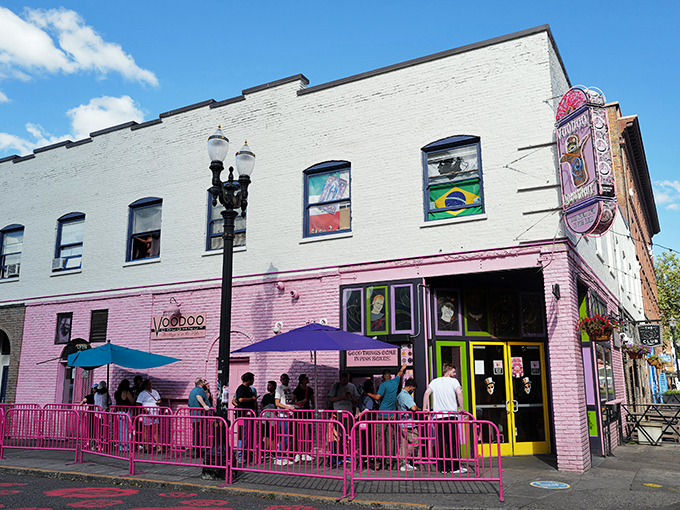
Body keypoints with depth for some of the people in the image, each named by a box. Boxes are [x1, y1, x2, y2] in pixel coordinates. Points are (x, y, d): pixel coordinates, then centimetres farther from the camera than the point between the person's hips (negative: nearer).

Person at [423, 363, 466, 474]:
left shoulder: (435, 381, 14)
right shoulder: (453, 381, 4)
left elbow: (427, 393, 3)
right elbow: (459, 393, -12)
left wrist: (425, 408, 5)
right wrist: (462, 408, -9)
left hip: (437, 416, 4)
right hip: (451, 415, -4)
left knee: (441, 442, 6)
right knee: (453, 442, 2)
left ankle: (442, 467, 7)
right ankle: (455, 467, 3)